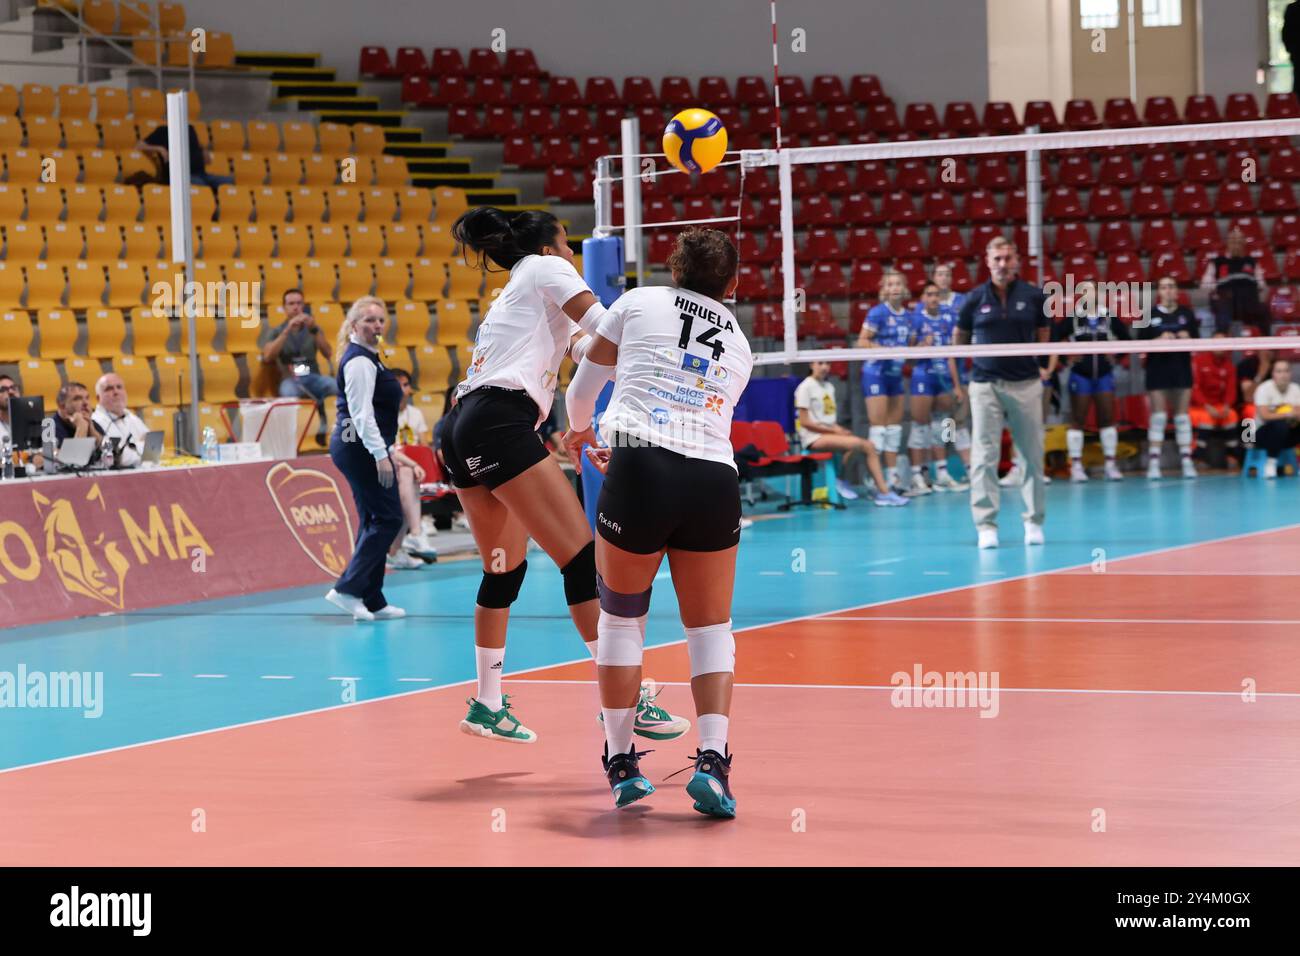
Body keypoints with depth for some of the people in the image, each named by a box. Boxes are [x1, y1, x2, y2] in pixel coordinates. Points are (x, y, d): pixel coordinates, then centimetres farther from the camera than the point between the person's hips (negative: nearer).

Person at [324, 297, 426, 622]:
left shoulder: (368, 359, 19)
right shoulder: (359, 361, -14)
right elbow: (362, 414, -21)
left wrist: (390, 451, 24)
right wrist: (381, 455, -26)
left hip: (362, 448, 10)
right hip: (361, 447, -10)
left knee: (373, 521, 10)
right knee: (387, 517, -9)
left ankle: (372, 601, 11)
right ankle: (347, 588, -12)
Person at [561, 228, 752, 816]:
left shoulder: (640, 303, 11)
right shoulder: (739, 344, 21)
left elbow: (583, 388, 17)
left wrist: (579, 431, 39)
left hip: (640, 474, -2)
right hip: (715, 479, 2)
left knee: (622, 618, 15)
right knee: (711, 628, 14)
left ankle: (621, 763, 16)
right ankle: (712, 761, -3)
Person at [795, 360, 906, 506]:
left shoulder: (829, 387, 17)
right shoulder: (805, 387, -5)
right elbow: (805, 422, -11)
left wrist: (841, 430, -3)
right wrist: (834, 430, -14)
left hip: (830, 433, 7)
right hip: (813, 438, -7)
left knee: (869, 446, -13)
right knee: (856, 443, -29)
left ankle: (883, 492, -18)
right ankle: (842, 482, -9)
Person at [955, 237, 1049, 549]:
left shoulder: (1033, 296, 1)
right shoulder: (975, 299, 1)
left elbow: (1043, 333, 14)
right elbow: (960, 337, 13)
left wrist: (1042, 366, 9)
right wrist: (973, 361, 8)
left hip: (1025, 384, 1)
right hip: (986, 385, -1)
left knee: (1032, 457, 5)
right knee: (984, 458, -3)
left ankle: (1034, 521, 16)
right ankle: (986, 525, 1)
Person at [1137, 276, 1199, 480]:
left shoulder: (1186, 314, 6)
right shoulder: (1150, 315, 1)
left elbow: (1197, 341, 8)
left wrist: (1188, 338, -13)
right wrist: (1159, 340, -18)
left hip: (1182, 369, 2)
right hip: (1157, 370, -2)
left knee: (1182, 416, 3)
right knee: (1158, 417, -4)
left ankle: (1187, 461, 4)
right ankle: (1153, 463, -3)